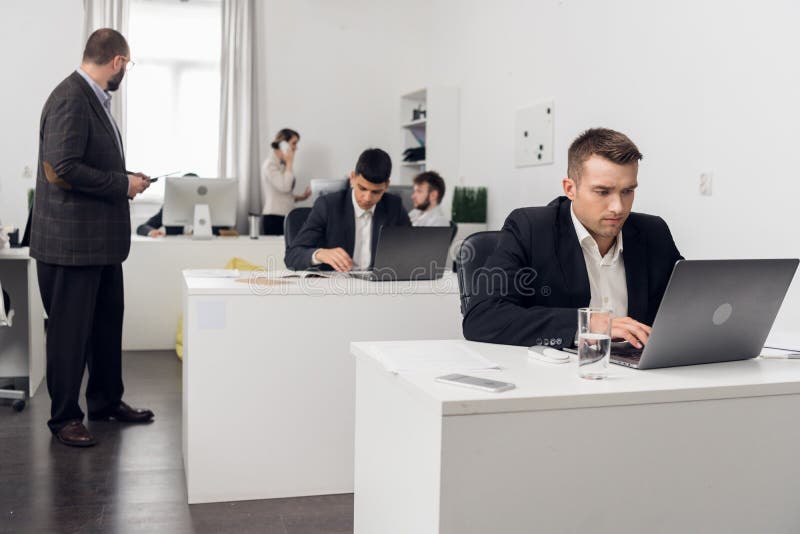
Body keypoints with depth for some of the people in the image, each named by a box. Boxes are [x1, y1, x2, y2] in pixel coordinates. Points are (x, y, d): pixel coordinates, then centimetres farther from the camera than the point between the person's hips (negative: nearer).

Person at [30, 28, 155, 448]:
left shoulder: (94, 98, 12)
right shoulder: (70, 99, -18)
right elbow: (65, 167, -25)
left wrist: (126, 181, 8)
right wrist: (124, 184, -16)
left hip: (102, 239, 10)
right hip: (73, 240, -10)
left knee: (108, 322, 18)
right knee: (70, 330, 2)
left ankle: (107, 401, 33)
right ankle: (64, 416, 16)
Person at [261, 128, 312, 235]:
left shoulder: (282, 165, 17)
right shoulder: (270, 164, -8)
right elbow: (284, 187, -19)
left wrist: (300, 197, 8)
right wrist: (289, 162, -10)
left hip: (286, 216, 8)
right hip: (274, 216, -8)